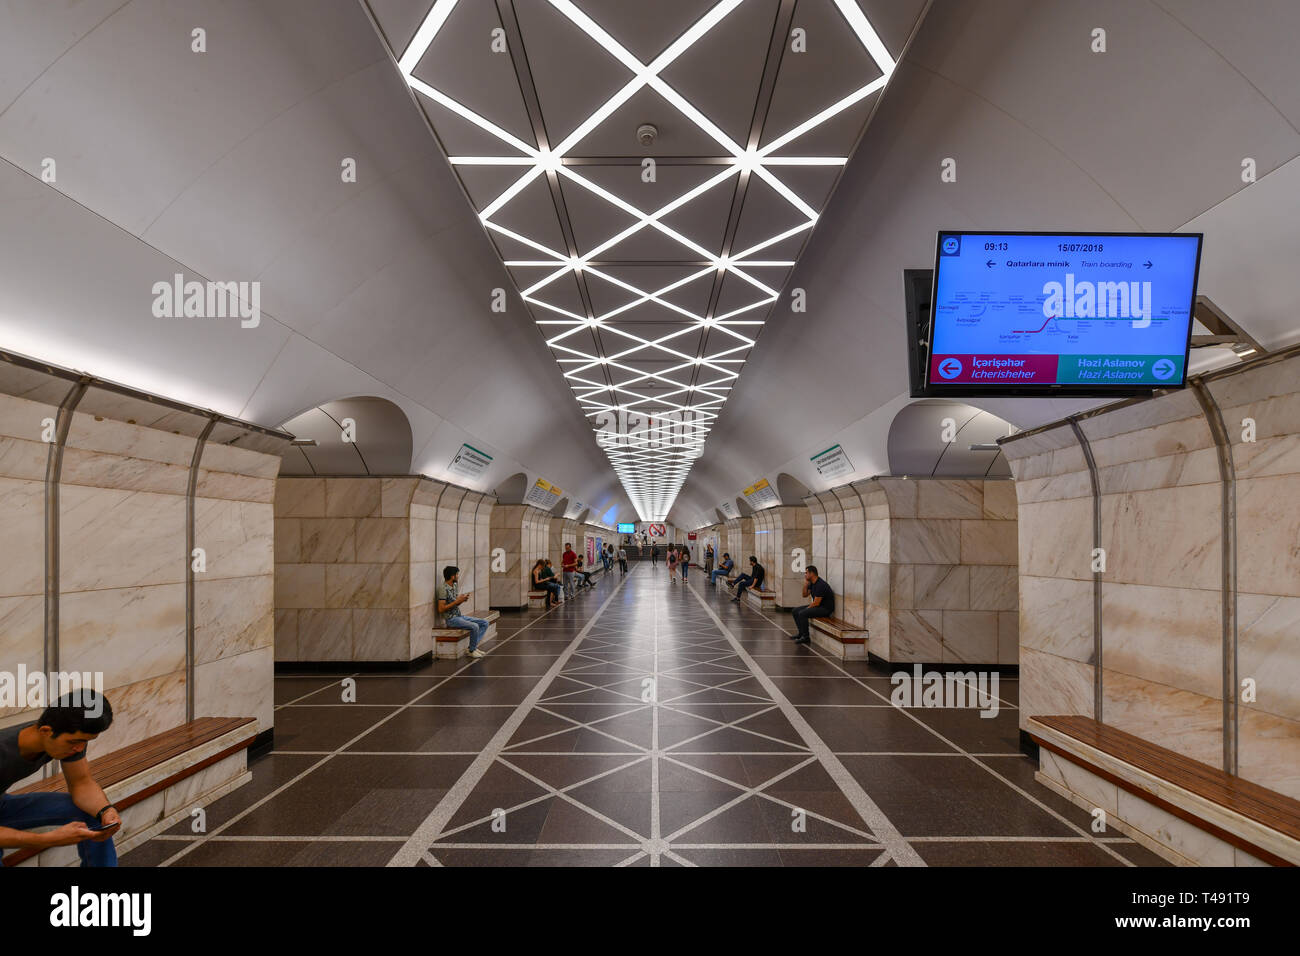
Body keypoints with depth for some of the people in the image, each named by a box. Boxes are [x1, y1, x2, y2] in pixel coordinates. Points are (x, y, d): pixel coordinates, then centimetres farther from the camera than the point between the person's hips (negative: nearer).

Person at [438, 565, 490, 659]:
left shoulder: (453, 586, 12)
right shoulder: (443, 589, -16)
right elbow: (441, 609, -21)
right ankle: (472, 651, -8)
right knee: (474, 626, -27)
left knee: (484, 623, 1)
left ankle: (473, 646, 1)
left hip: (459, 616, 9)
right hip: (450, 619, -9)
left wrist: (462, 600, 1)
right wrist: (457, 601, -20)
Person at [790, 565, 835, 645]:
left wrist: (807, 608, -9)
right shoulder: (811, 583, 6)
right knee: (795, 611, 6)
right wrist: (805, 584, -3)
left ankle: (806, 637, -16)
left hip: (826, 608, -10)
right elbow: (805, 595, 13)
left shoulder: (820, 585, -24)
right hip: (817, 605, 10)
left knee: (802, 614, -27)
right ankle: (801, 633, 12)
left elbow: (816, 603, -24)